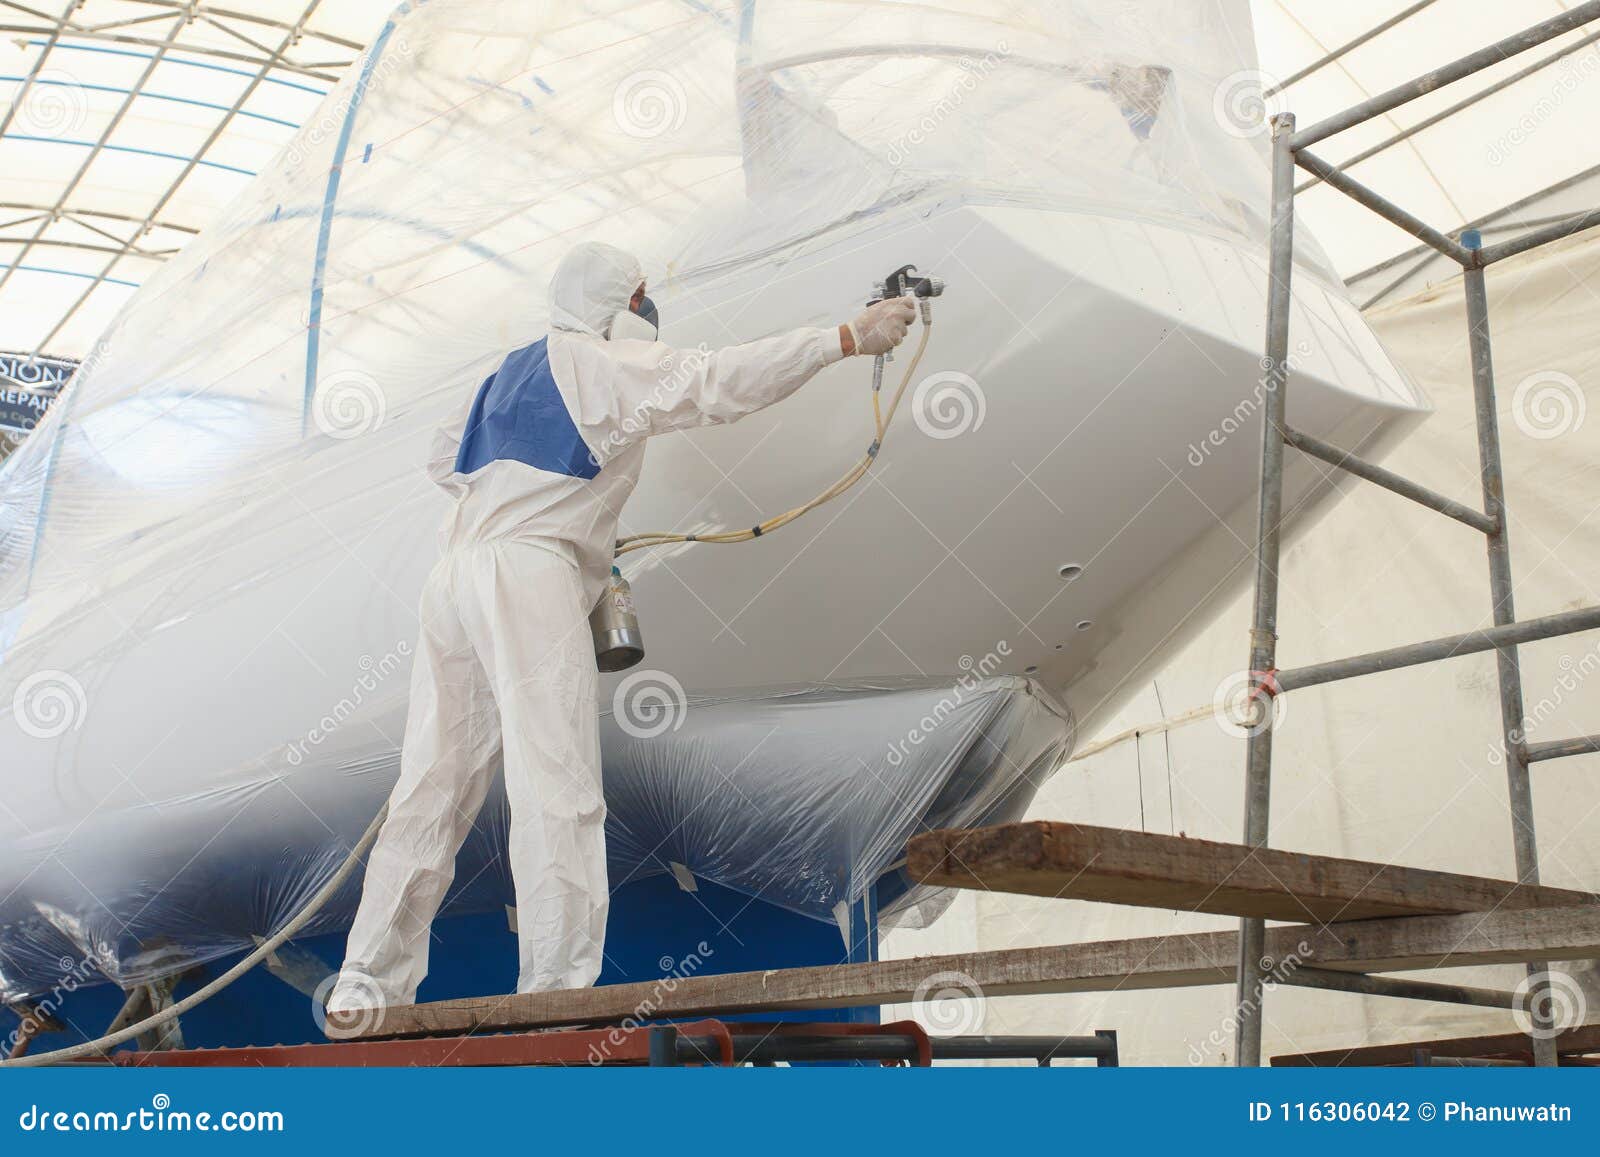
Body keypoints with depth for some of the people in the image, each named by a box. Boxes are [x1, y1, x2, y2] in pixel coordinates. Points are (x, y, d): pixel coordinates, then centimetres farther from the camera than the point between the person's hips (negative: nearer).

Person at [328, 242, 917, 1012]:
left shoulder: (514, 371, 27)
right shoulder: (604, 363, 2)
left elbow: (447, 462, 32)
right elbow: (719, 383, -9)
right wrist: (848, 339, -9)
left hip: (457, 574, 9)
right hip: (528, 574, -8)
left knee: (435, 788, 9)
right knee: (556, 789, -11)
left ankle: (367, 991, 12)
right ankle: (559, 992, -16)